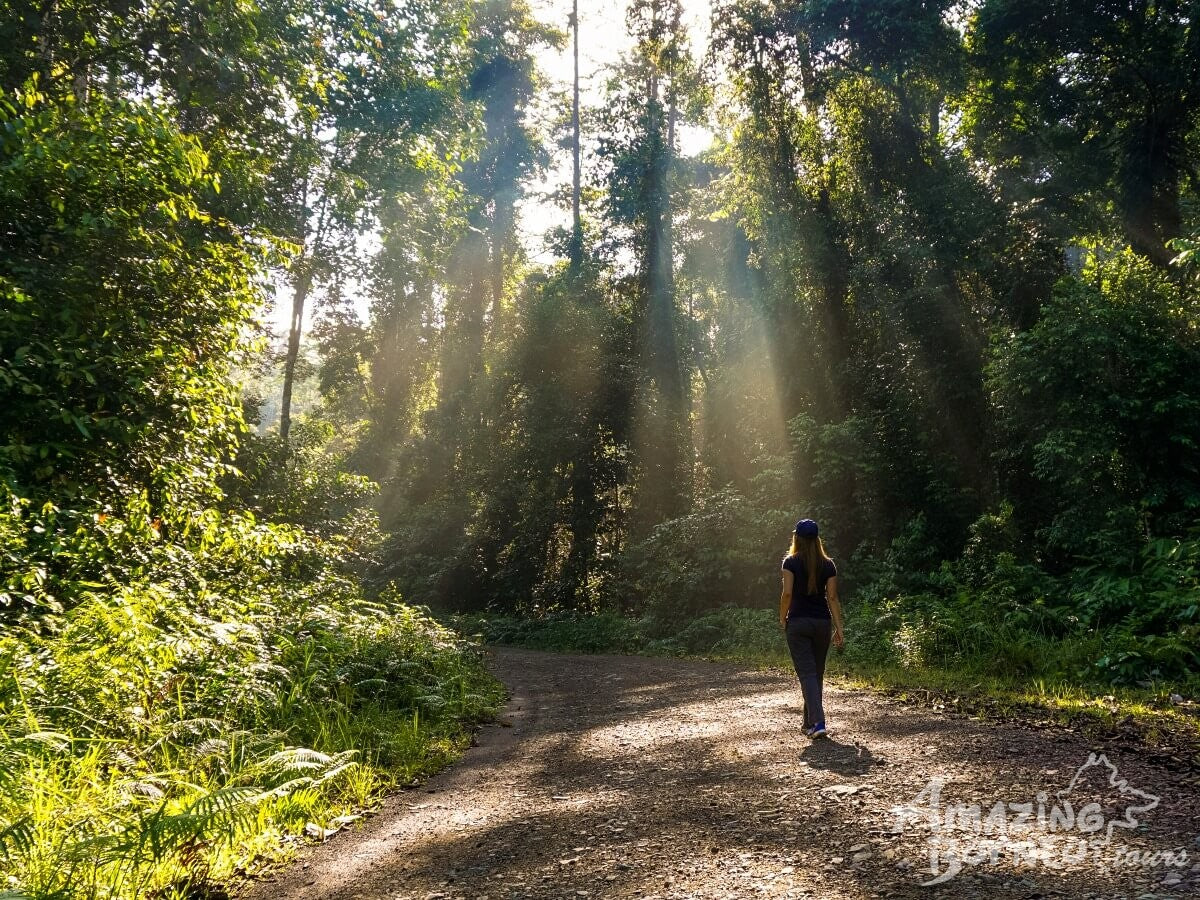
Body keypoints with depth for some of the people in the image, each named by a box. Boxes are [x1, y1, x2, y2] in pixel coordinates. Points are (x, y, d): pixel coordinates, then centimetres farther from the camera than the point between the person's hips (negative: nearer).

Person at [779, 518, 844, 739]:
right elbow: (832, 598, 1)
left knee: (807, 673, -4)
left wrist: (782, 619, 2)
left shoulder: (791, 562, -5)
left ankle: (818, 722, -19)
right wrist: (839, 629, 3)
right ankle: (809, 722, 24)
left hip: (798, 622, -3)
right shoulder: (828, 565, 3)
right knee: (817, 673, 15)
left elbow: (787, 593, -11)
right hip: (822, 622, 3)